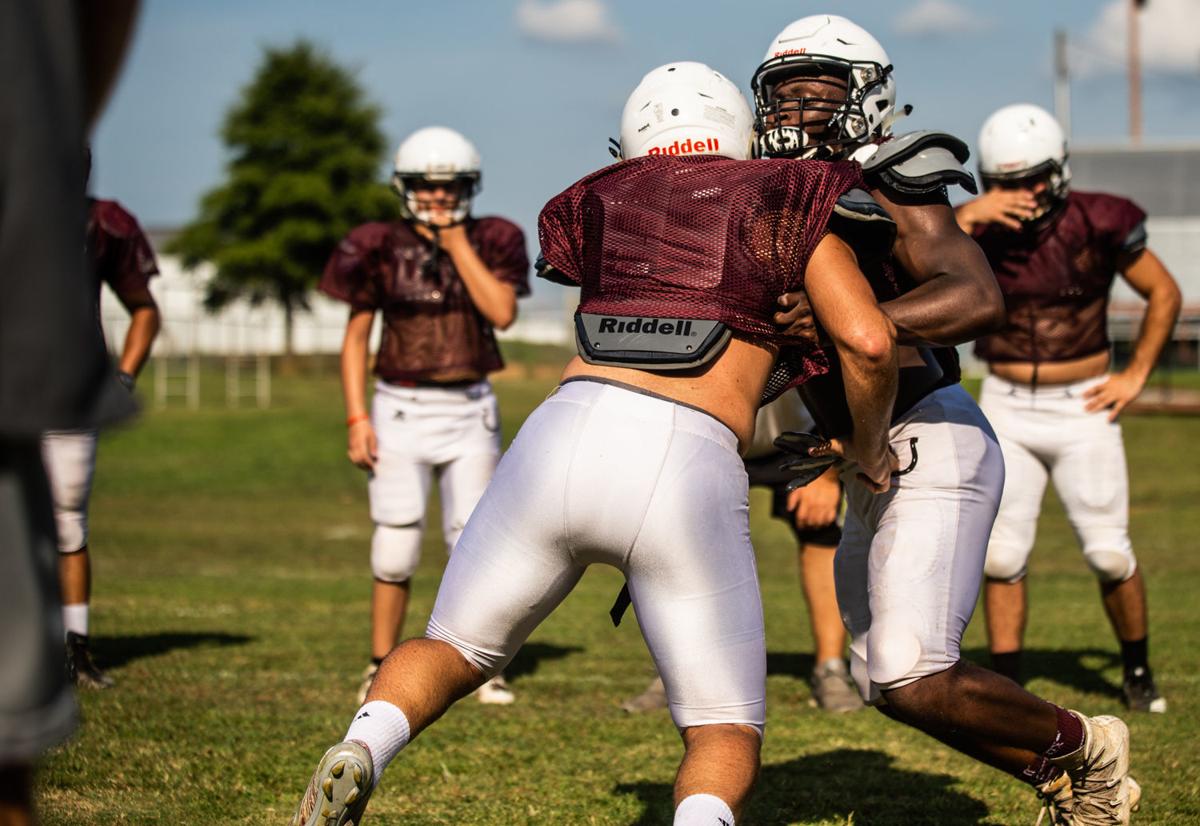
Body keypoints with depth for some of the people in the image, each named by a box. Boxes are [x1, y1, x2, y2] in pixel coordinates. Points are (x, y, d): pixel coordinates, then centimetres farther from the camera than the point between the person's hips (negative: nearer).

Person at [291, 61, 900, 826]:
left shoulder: (600, 207, 26)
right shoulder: (787, 203, 17)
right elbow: (869, 341, 6)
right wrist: (871, 445, 22)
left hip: (563, 443, 2)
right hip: (684, 476, -2)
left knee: (453, 651, 24)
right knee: (725, 735, 13)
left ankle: (362, 750, -8)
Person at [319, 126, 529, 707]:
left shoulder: (490, 242, 2)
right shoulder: (380, 247, -2)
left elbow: (502, 312, -14)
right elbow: (355, 338, 1)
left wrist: (458, 244, -13)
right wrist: (356, 418, -7)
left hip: (470, 410, 1)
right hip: (402, 410, -1)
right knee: (396, 545, -3)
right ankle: (381, 668, 10)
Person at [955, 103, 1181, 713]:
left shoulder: (1096, 223, -10)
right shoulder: (979, 231, -7)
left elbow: (1163, 294, 4)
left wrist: (1136, 376, -1)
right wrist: (966, 218, -34)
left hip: (1082, 409, -1)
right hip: (1006, 410, 1)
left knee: (1109, 554, -1)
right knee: (1001, 556, -3)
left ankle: (1138, 672, 22)